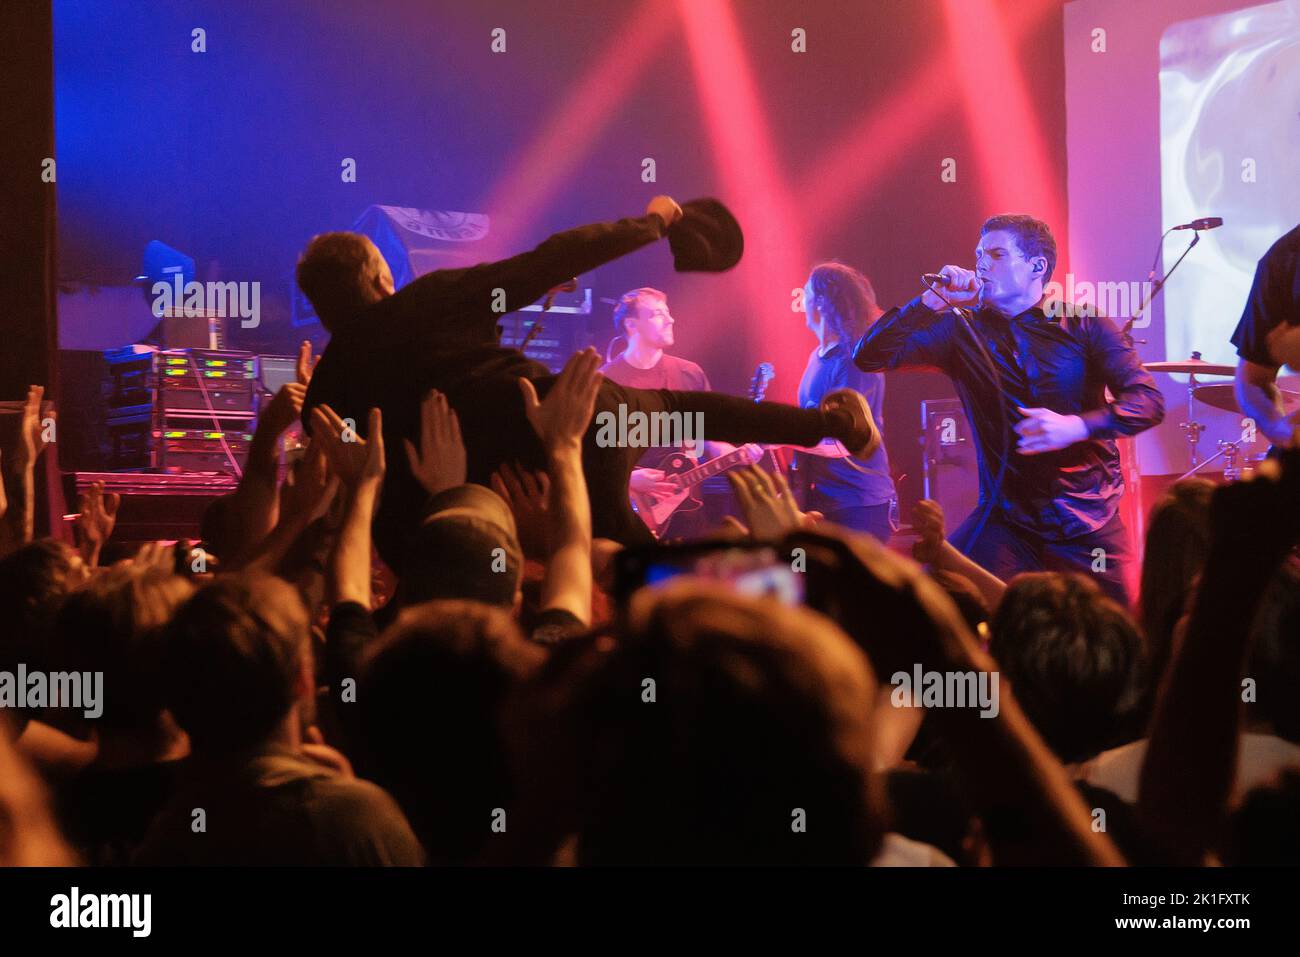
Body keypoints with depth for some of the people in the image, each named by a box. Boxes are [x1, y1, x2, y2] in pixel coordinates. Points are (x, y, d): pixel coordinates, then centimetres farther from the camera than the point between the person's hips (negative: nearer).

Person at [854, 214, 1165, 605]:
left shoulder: (1082, 325, 0)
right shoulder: (962, 331, 6)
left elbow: (1149, 400, -8)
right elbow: (869, 356, -1)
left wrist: (1076, 426, -25)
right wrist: (933, 301, -12)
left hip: (1088, 520, -1)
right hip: (1006, 519, 1)